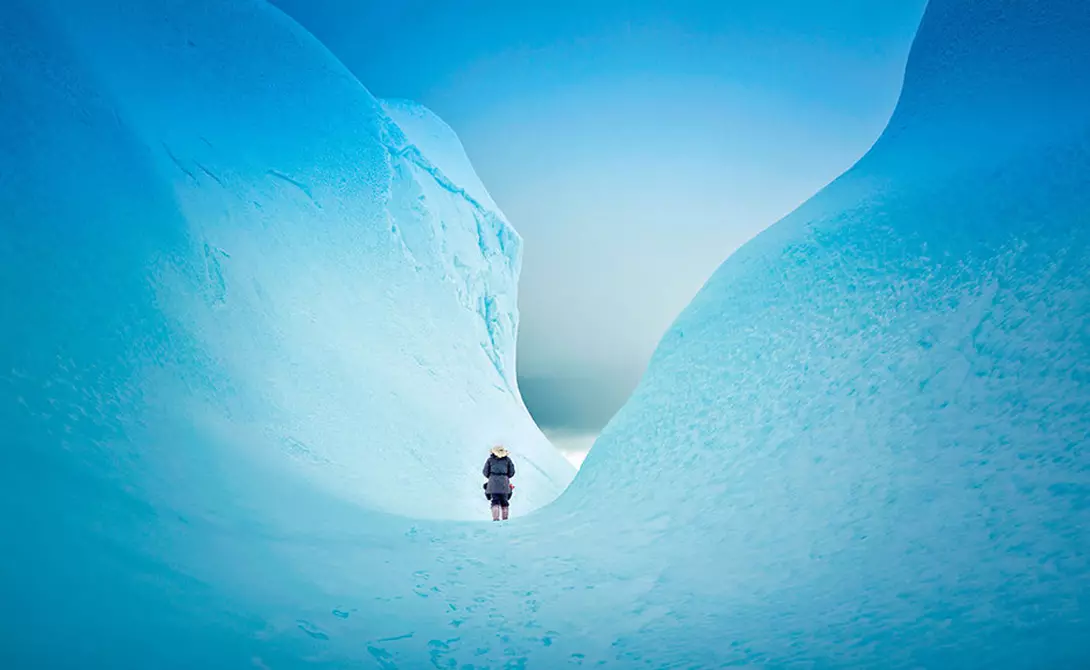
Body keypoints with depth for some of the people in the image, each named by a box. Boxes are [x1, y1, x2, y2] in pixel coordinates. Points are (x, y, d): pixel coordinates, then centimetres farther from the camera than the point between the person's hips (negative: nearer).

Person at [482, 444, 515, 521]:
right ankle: (505, 518, 6)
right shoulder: (507, 459, 7)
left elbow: (485, 472, 5)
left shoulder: (490, 459, 5)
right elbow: (512, 472, 7)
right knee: (504, 501, 9)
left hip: (493, 483, -1)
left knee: (495, 501, 1)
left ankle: (495, 518, -13)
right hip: (504, 483, 1)